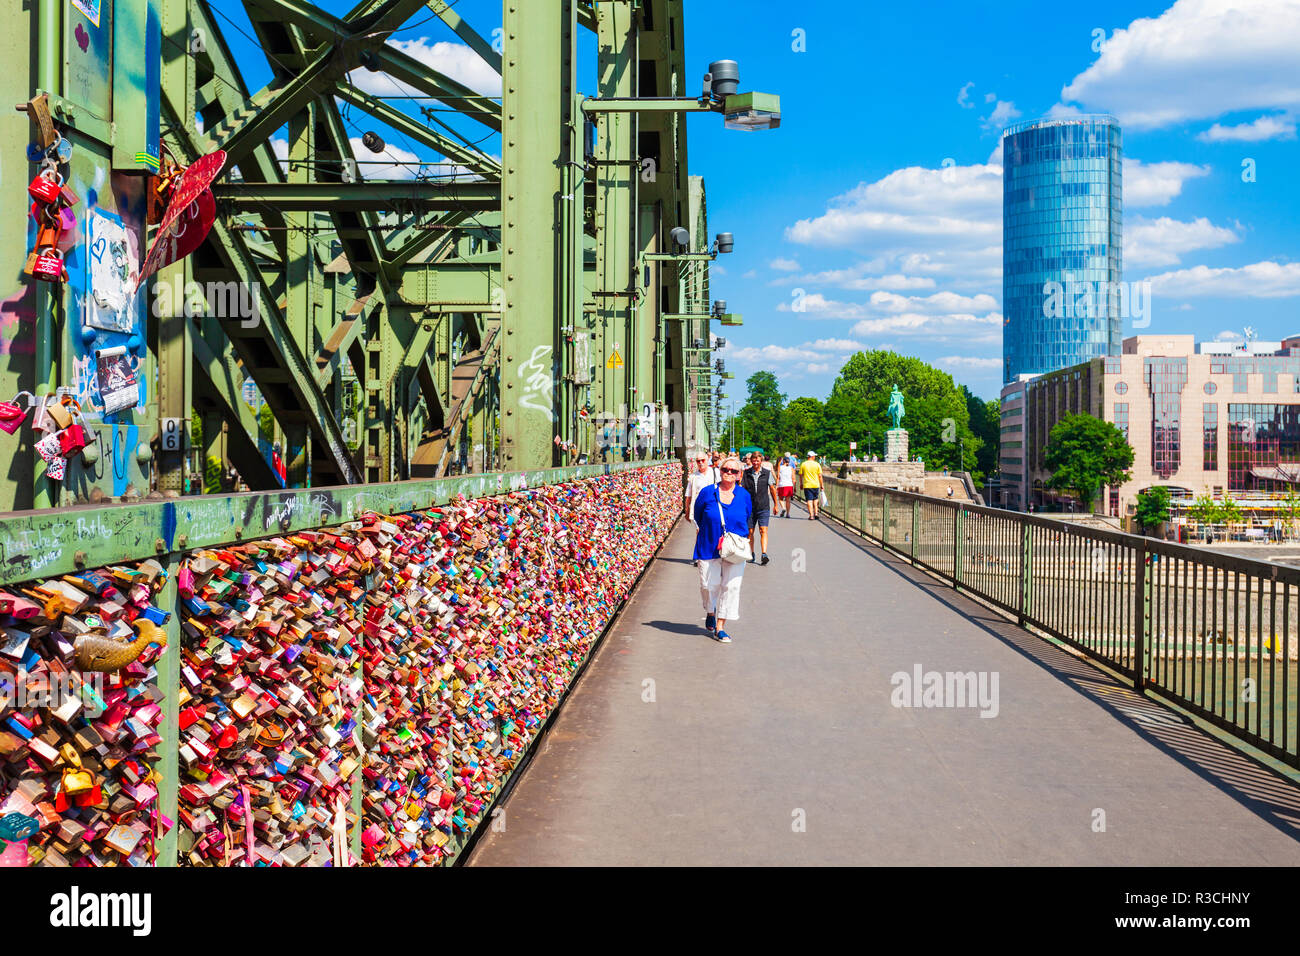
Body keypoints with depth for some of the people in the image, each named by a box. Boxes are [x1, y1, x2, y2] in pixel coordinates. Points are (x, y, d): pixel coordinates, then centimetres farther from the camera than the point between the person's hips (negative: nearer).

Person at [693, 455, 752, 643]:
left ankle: (719, 628, 6)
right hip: (709, 548, -1)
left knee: (731, 586, -3)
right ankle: (711, 612, 35)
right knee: (709, 585, 2)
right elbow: (698, 519, 8)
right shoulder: (707, 493, -2)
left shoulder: (744, 496, 3)